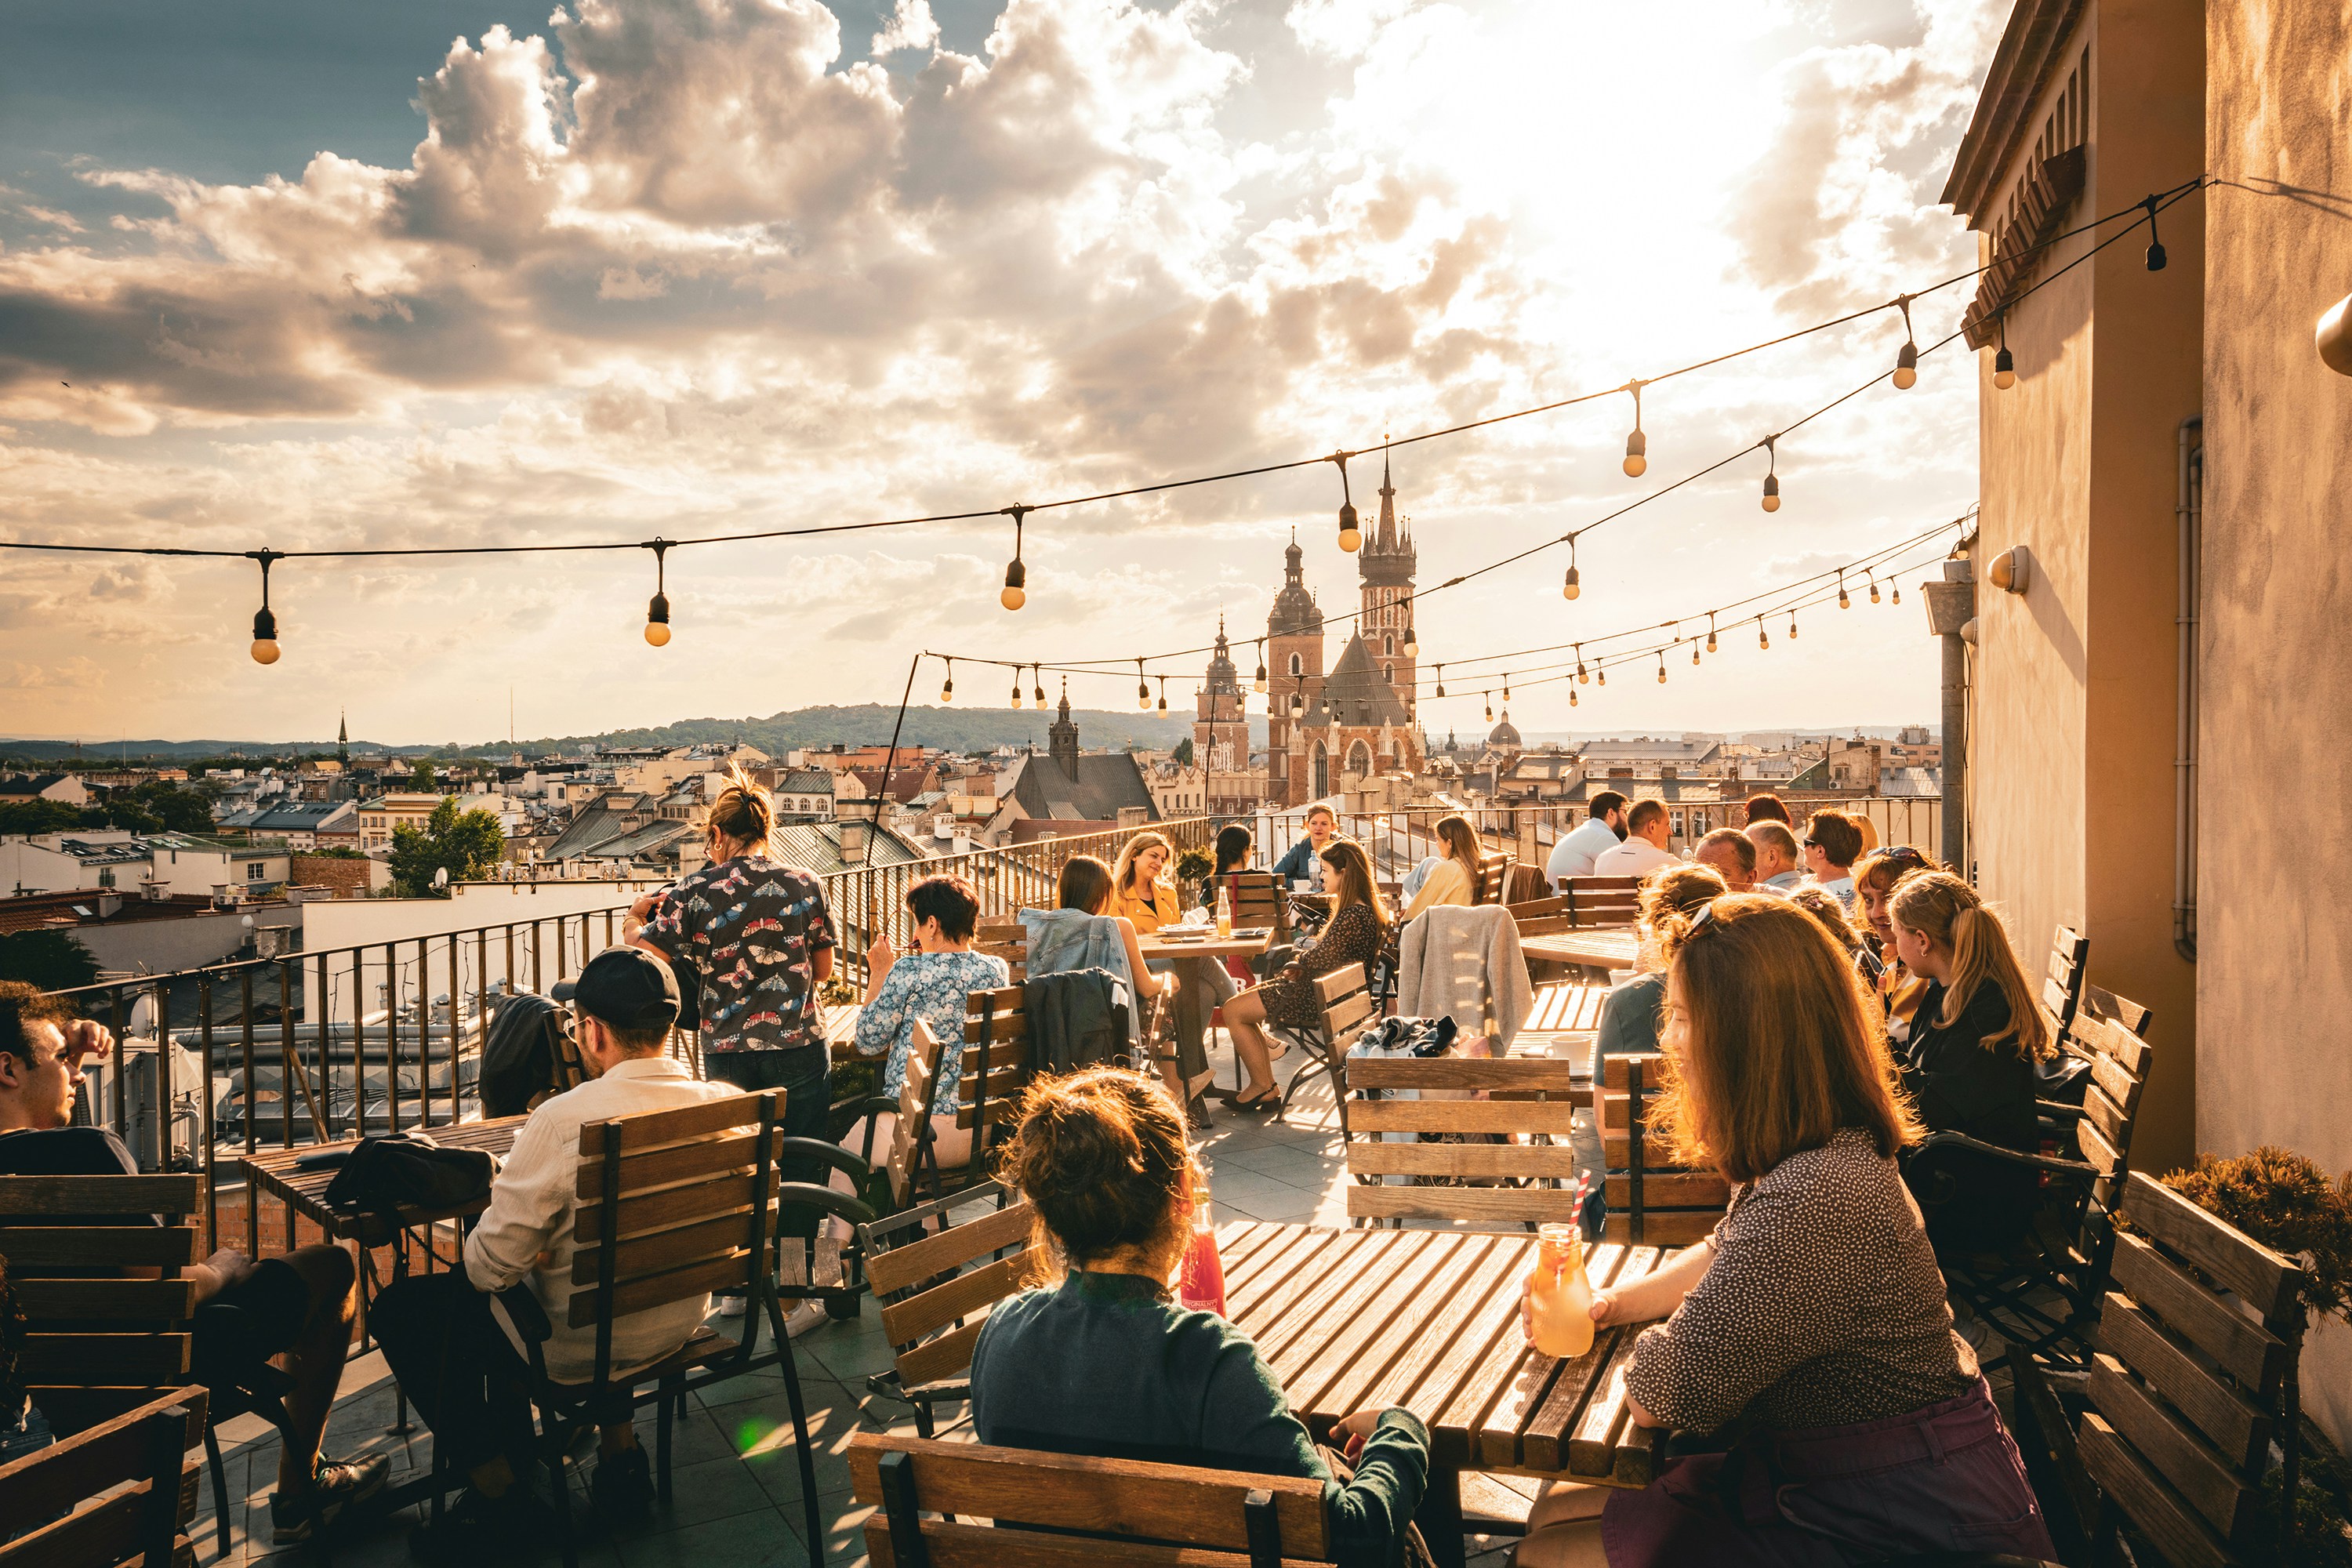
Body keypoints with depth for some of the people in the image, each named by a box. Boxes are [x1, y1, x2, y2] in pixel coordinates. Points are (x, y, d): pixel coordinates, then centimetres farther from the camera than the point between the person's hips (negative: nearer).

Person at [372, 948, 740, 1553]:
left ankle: (499, 1494, 20)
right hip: (682, 1322, 6)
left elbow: (490, 1264, -21)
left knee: (400, 1310, 15)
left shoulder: (564, 1121, -28)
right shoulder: (725, 1102, -11)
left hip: (582, 1343, -6)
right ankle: (619, 1453, 33)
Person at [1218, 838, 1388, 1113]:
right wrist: (1302, 961, 0)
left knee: (1233, 1011, -4)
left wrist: (1299, 957, -3)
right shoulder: (1364, 909, 9)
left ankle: (1262, 1087, 9)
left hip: (1322, 1000, -11)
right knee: (1244, 1001, 18)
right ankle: (1267, 1090, 15)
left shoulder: (1354, 915, -24)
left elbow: (1322, 958, -24)